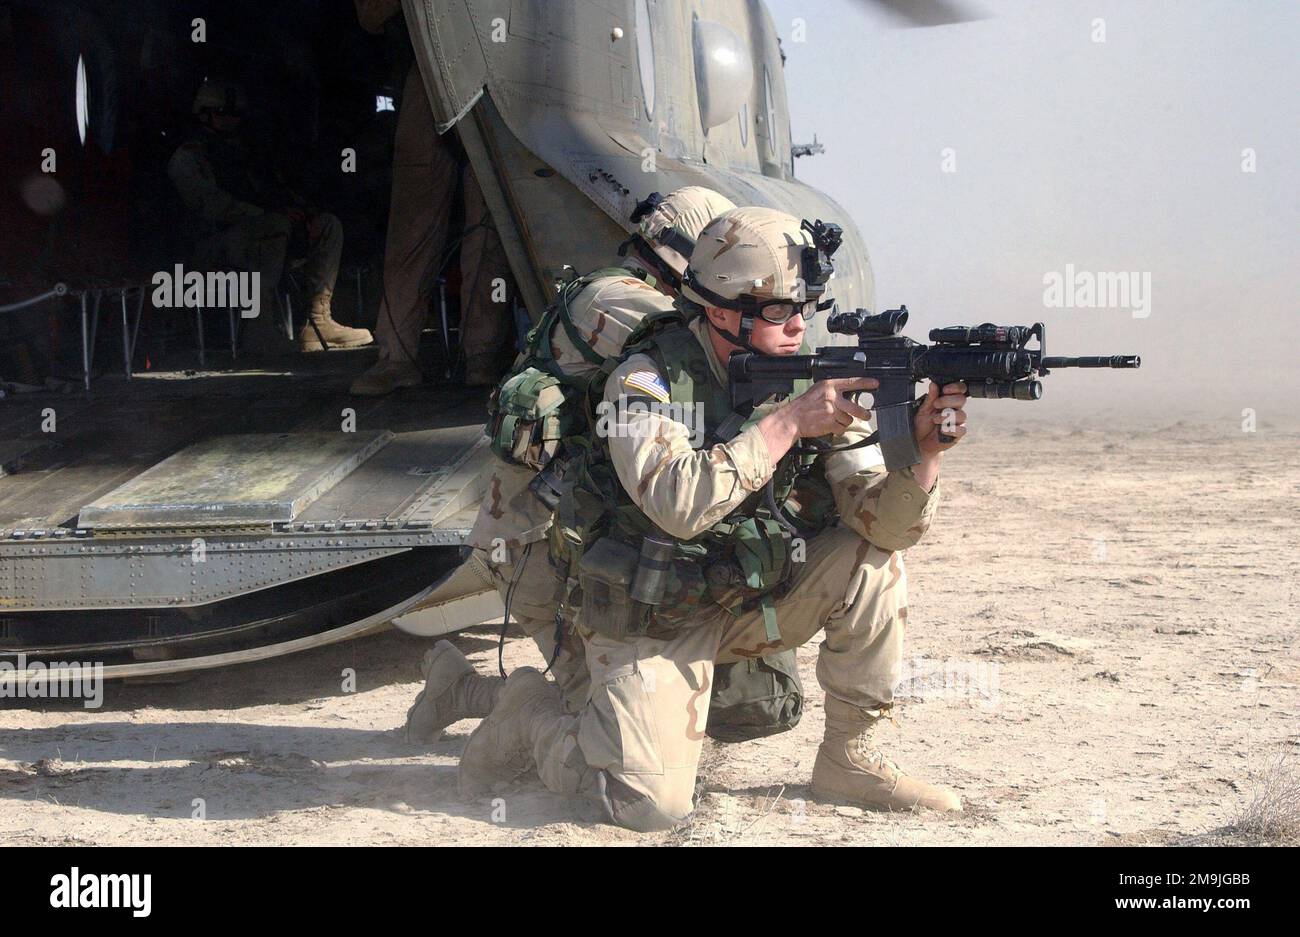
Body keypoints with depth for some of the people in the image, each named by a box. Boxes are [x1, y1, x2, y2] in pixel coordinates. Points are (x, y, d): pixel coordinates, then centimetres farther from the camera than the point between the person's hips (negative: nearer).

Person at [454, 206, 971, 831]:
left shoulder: (814, 385, -5)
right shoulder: (646, 381, -18)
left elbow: (882, 517, -12)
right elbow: (679, 504, -34)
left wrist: (925, 451, -32)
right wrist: (787, 423, -33)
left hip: (750, 604, 5)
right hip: (652, 624, -5)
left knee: (873, 558, -16)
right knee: (652, 806, -20)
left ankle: (848, 759, -1)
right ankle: (531, 719, 11)